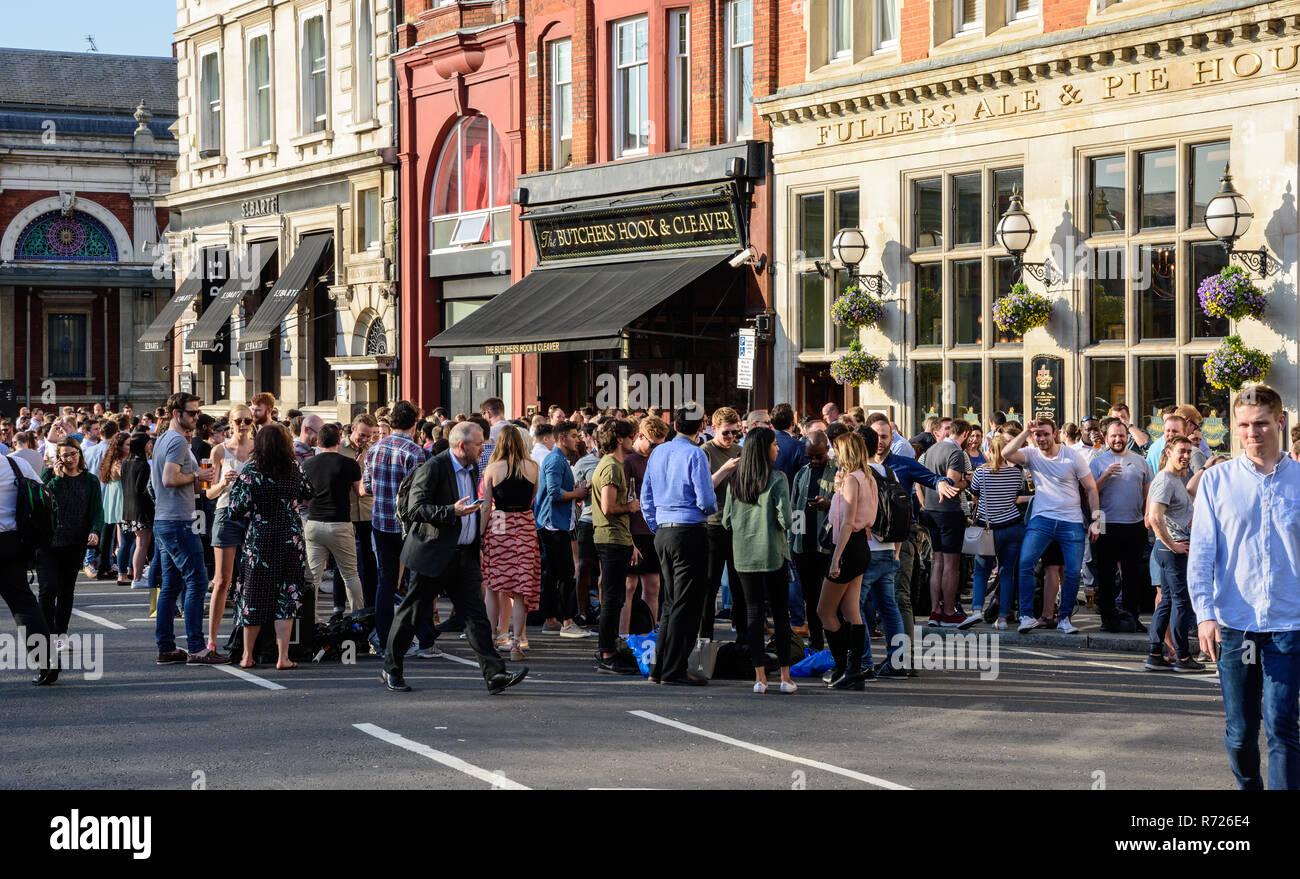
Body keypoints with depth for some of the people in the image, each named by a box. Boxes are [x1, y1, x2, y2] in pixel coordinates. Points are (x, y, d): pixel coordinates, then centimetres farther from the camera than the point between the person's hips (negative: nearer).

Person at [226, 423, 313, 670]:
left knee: (253, 596, 9)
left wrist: (234, 488, 6)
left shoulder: (250, 472, -10)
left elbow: (237, 510, -11)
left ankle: (247, 656, 15)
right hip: (290, 539, 1)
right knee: (286, 597, 4)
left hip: (259, 541, -1)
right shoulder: (295, 470, -2)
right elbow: (308, 494, 16)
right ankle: (283, 656, -1)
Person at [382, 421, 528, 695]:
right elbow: (415, 509, -19)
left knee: (476, 615, -2)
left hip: (464, 556, 7)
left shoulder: (472, 469, 13)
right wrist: (452, 511, -27)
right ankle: (391, 669, 19)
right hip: (433, 555, -7)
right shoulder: (433, 468, -13)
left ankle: (495, 675, -8)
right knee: (412, 613, 4)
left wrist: (478, 548, 22)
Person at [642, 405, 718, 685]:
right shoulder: (695, 455, -11)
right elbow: (706, 501, -15)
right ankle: (674, 670, -3)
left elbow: (646, 499, 14)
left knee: (671, 601, 15)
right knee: (687, 603, -3)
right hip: (689, 533, -7)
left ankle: (660, 667, 16)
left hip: (663, 533, 7)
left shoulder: (658, 453, 10)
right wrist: (713, 508, 7)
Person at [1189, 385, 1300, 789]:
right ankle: (1248, 786, 28)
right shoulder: (1216, 479, 4)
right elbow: (1201, 552, 3)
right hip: (1234, 623, 1)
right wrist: (1205, 614, -7)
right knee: (1240, 732, 8)